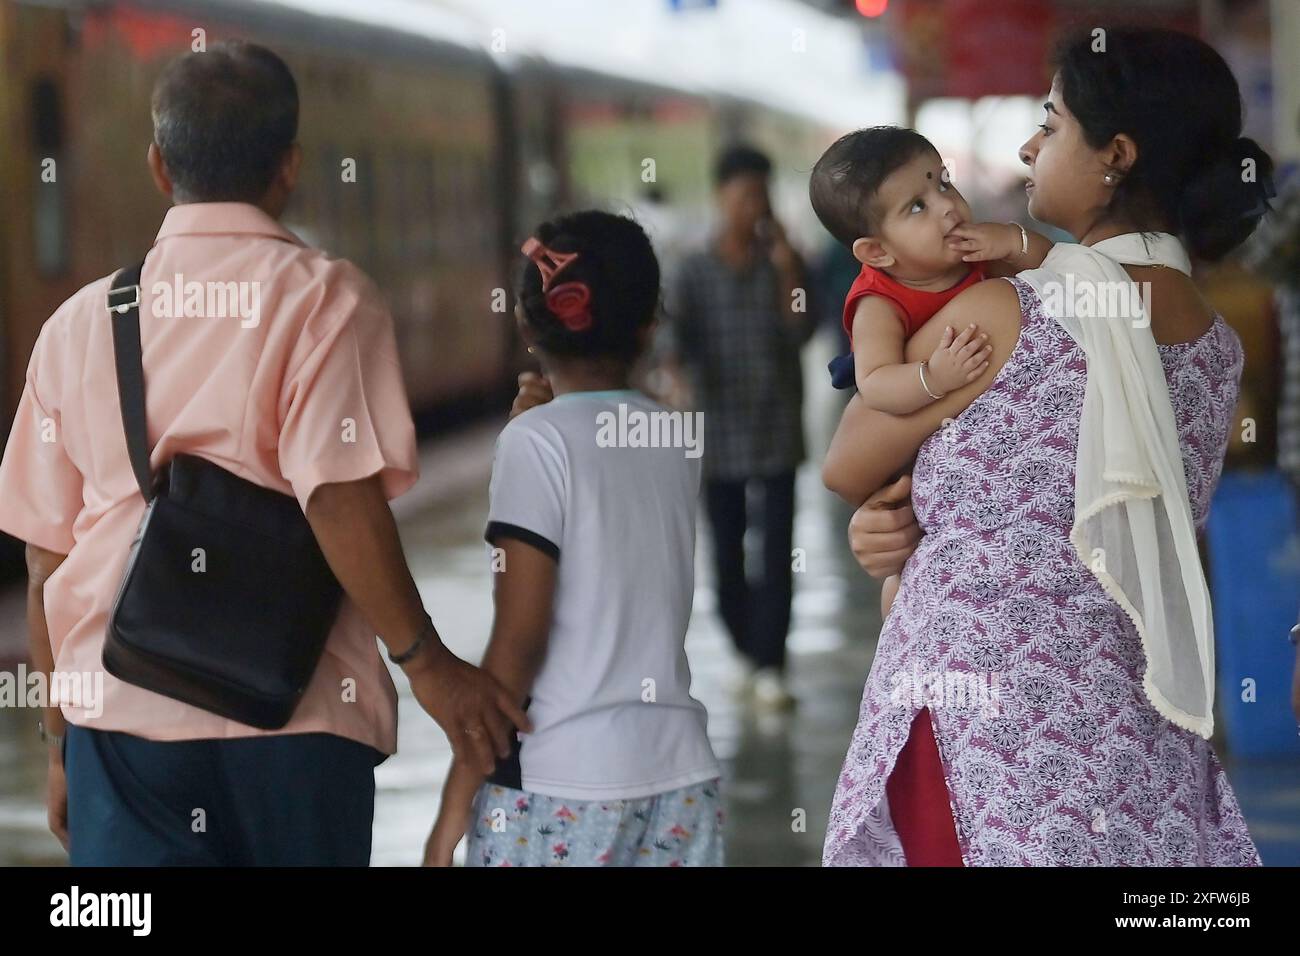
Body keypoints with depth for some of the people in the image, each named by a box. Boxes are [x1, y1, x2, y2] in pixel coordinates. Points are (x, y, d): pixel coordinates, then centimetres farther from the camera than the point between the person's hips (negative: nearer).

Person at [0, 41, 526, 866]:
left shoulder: (81, 321, 9)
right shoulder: (326, 298, -3)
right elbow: (338, 496, -16)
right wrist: (425, 661, -9)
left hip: (120, 718, 3)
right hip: (292, 720, -2)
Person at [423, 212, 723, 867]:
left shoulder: (537, 441, -8)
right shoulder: (677, 441, 8)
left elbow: (518, 643, -12)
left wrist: (456, 800, -7)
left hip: (557, 786, -6)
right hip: (680, 773, 6)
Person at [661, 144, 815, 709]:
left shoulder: (783, 263, 4)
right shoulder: (693, 272, -1)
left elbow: (802, 330, -5)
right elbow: (676, 339, -7)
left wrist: (787, 270, -15)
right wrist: (673, 369, -28)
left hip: (778, 433, 0)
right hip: (720, 433, 0)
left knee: (778, 552, -7)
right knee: (727, 553, 7)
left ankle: (769, 666, -6)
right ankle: (747, 650, 25)